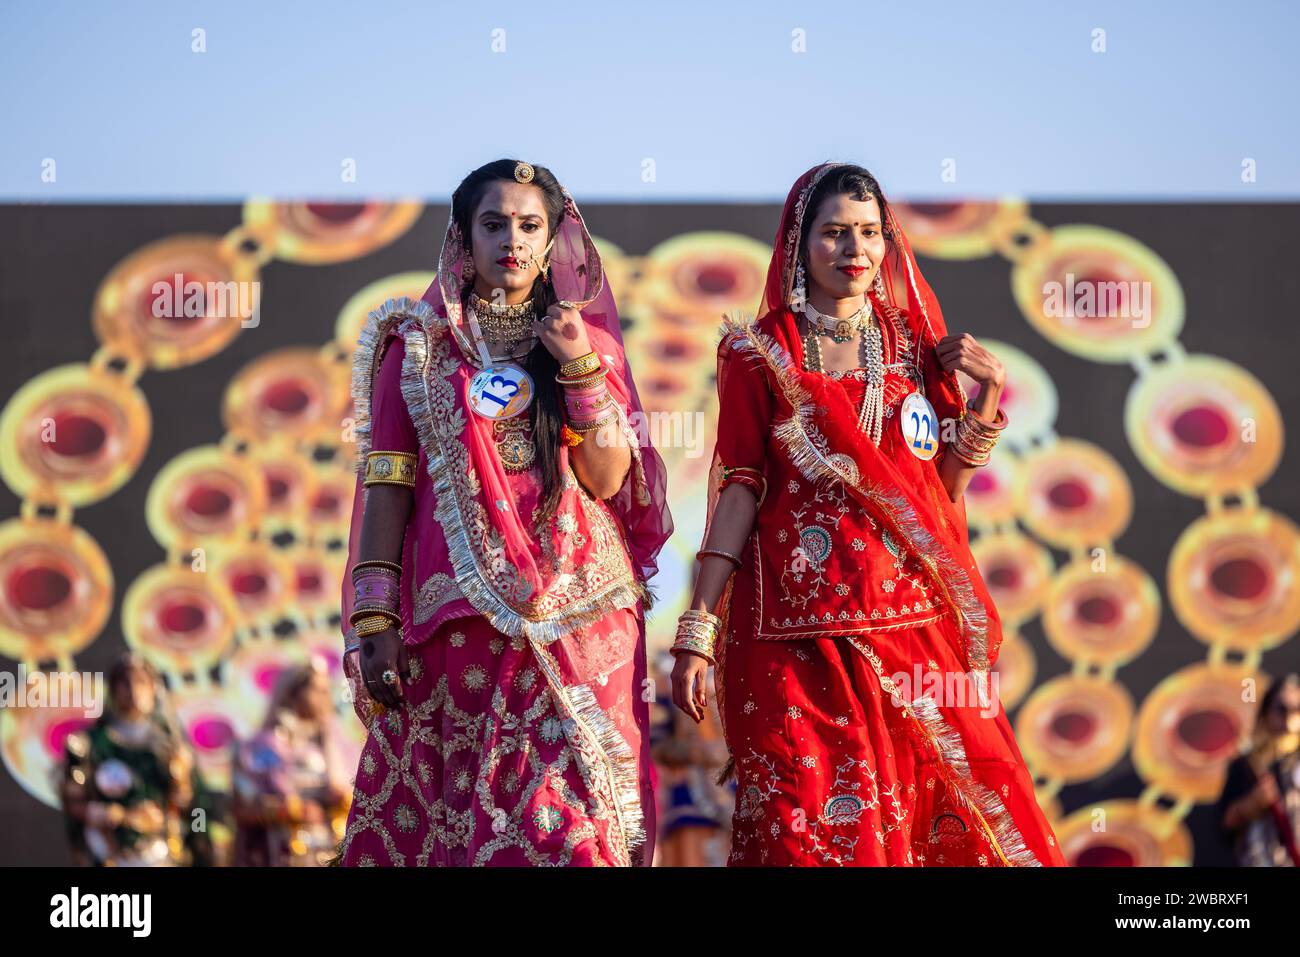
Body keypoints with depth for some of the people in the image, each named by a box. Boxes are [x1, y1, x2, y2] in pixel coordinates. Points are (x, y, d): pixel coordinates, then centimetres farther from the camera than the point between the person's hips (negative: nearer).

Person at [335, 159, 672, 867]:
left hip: (576, 616, 0)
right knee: (450, 808, -3)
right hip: (458, 614, 0)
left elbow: (608, 479, 0)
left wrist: (579, 366, -10)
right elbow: (387, 483, 3)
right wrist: (375, 619, -5)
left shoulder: (586, 338, 11)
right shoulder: (419, 342, 8)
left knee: (569, 814, -7)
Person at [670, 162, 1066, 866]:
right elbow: (739, 490, -2)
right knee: (805, 826, -4)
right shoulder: (759, 355, 2)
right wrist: (698, 629, -8)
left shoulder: (914, 345, 12)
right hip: (798, 633, -3)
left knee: (932, 815, 1)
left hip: (914, 620, 3)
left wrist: (986, 396, -2)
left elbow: (944, 485, 12)